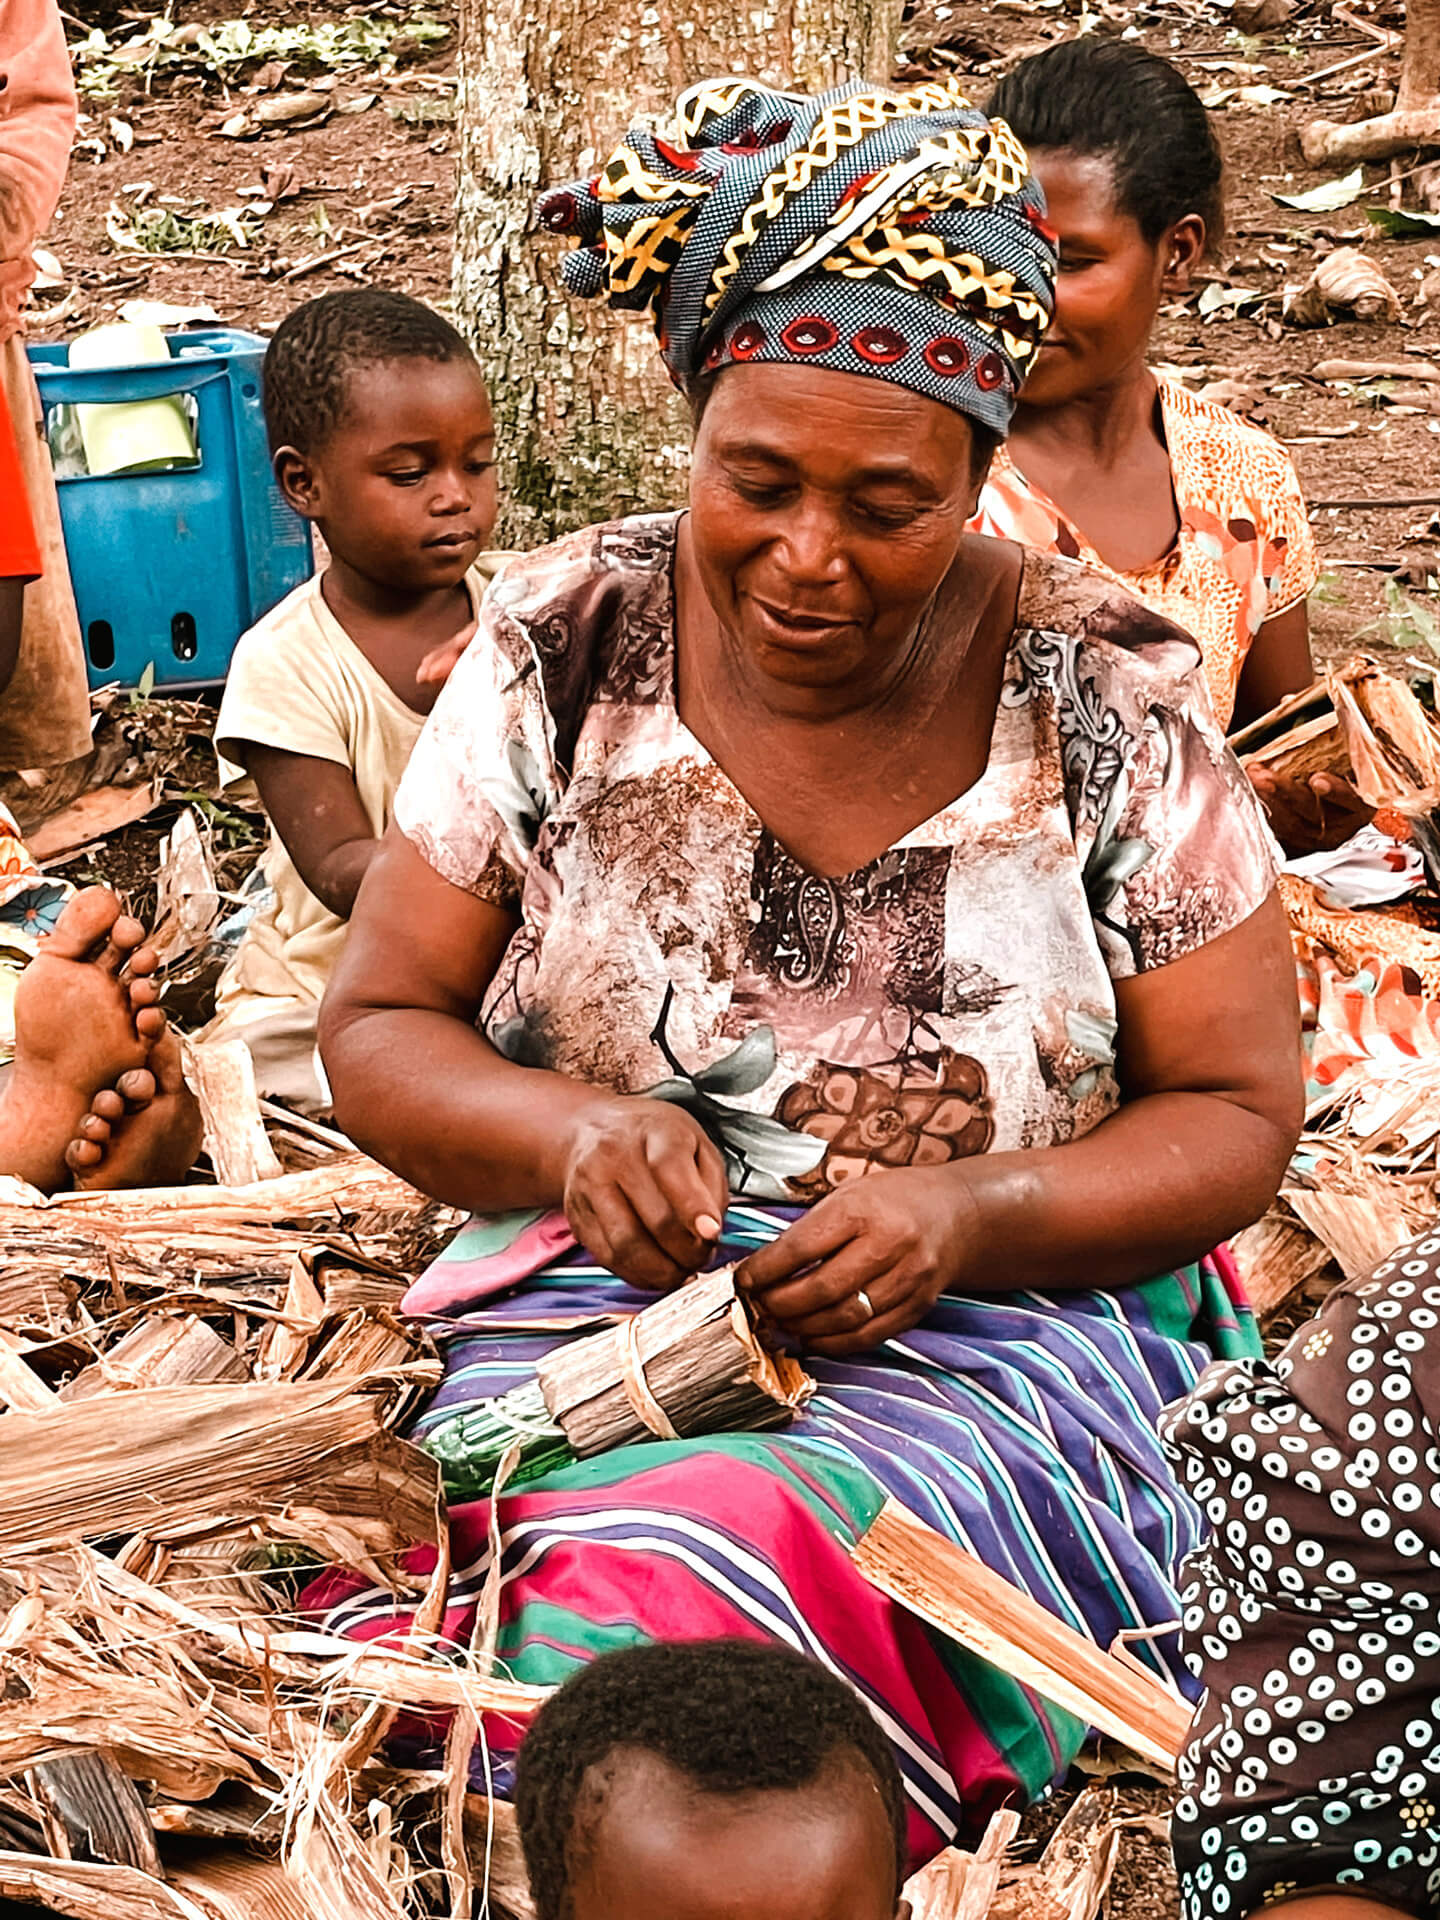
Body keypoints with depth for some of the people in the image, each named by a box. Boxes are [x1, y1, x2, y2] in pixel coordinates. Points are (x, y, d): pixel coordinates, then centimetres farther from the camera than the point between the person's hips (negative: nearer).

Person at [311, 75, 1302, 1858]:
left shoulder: (1112, 704, -3)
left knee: (704, 1594, -32)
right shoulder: (564, 651, 1)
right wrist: (573, 1135, -15)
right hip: (587, 1299, 2)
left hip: (1000, 1332, -1)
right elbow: (378, 1030, 7)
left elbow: (1236, 1113, 2)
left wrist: (976, 1214, -16)